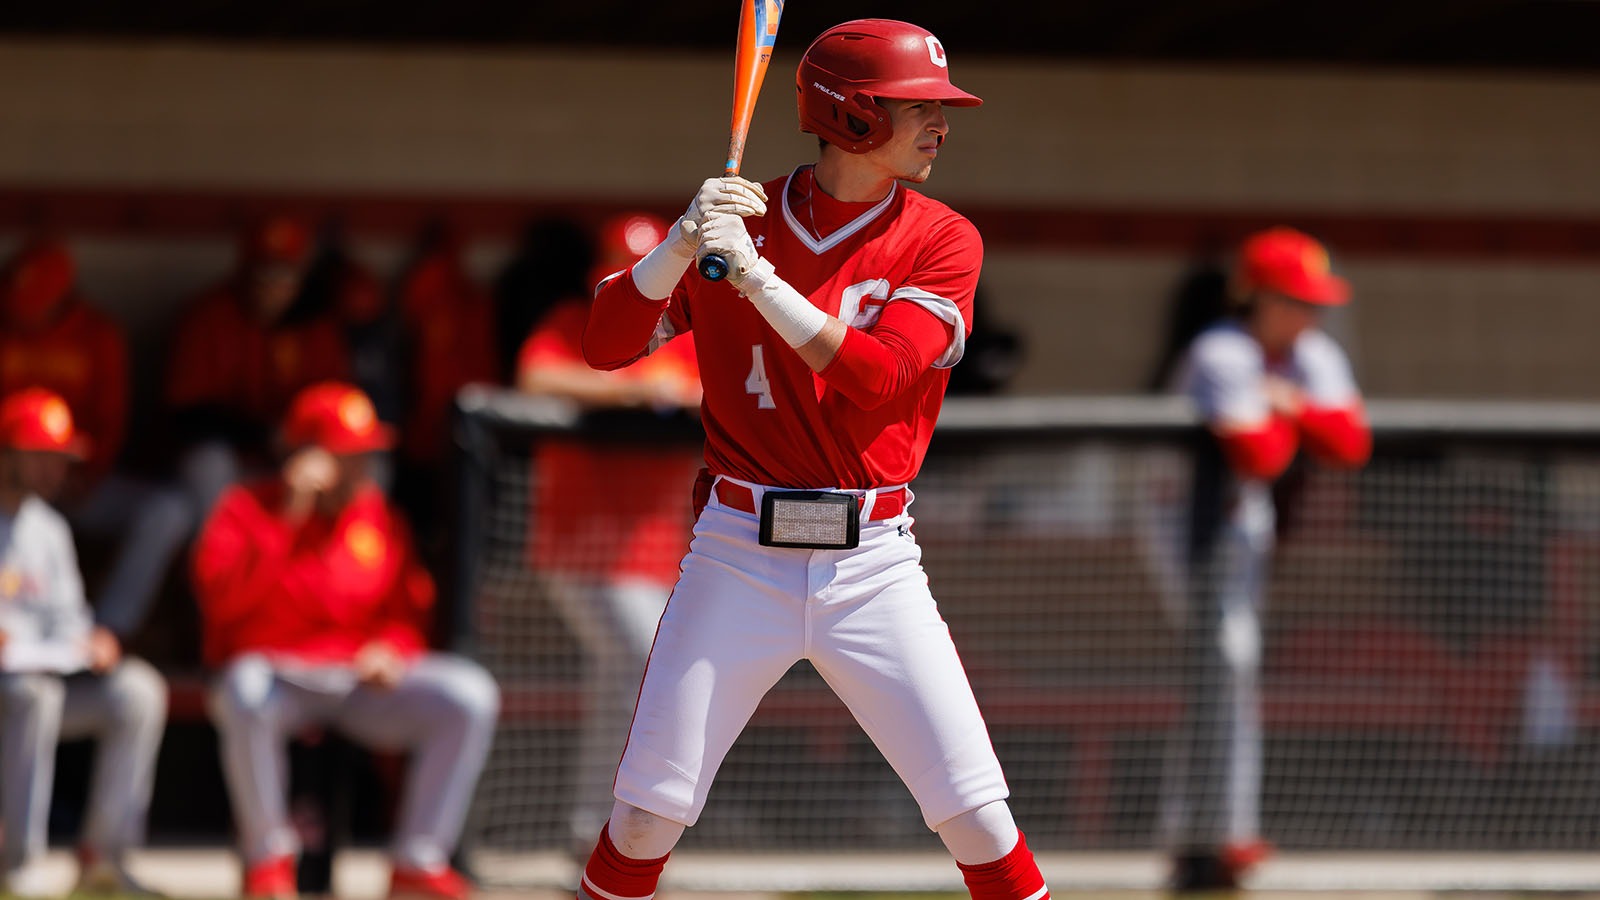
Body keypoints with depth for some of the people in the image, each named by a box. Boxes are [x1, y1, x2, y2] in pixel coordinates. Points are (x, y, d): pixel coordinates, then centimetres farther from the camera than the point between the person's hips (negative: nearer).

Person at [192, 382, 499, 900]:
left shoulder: (378, 517, 12)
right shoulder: (246, 509, -2)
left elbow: (408, 610, 16)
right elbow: (222, 598, -19)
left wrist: (391, 649, -8)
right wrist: (289, 519, -23)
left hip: (361, 678, 4)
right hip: (276, 674, -4)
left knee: (471, 694, -18)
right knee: (245, 693, -40)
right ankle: (269, 857, -19)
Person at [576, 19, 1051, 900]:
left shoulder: (941, 240, 2)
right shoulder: (736, 215, 4)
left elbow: (878, 377, -14)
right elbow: (604, 343, 0)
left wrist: (754, 274, -20)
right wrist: (684, 242, -16)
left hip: (871, 561, 0)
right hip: (738, 554, 0)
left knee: (976, 818, -6)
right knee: (643, 820, -4)